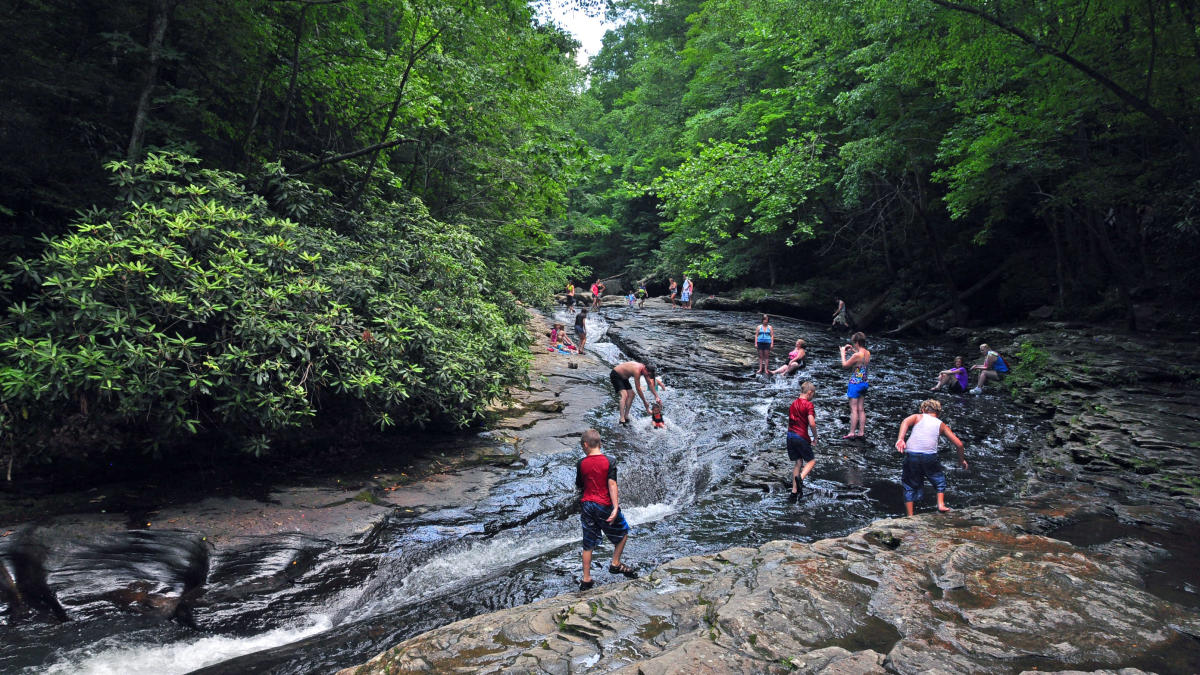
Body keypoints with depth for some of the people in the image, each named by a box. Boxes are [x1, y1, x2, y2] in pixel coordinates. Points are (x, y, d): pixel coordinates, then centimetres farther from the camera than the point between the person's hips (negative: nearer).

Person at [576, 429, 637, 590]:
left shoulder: (581, 464, -2)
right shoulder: (609, 461, -9)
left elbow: (579, 485, 8)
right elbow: (612, 484, -17)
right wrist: (616, 507, -20)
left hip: (586, 504, 3)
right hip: (604, 505, -3)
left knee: (588, 544, 11)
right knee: (623, 532, 20)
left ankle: (586, 579, 14)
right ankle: (615, 564, 20)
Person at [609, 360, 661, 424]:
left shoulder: (645, 369, -5)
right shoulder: (637, 371, -32)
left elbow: (650, 384, 6)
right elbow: (638, 388, -27)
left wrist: (657, 396, 1)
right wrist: (645, 403, -20)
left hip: (623, 377, 10)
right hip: (615, 375, -10)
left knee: (631, 394, 4)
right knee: (624, 395, -24)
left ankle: (626, 416, 11)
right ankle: (622, 419, -31)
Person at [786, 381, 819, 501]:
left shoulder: (793, 404, 13)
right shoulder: (808, 404, -11)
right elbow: (812, 423, -19)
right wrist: (815, 437, -6)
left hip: (790, 436, 7)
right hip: (802, 437, -7)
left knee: (798, 462, 13)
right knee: (811, 461, 9)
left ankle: (794, 492, 11)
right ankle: (800, 478, -17)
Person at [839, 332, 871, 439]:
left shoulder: (856, 355, -22)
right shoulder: (867, 353, 2)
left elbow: (845, 365, -9)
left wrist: (843, 352, 3)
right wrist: (853, 349, 23)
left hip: (855, 383, -8)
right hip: (864, 383, 8)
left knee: (854, 409, -3)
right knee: (861, 409, 12)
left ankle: (852, 433, 1)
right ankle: (861, 432, 17)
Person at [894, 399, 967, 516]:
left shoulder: (918, 417, 15)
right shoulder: (941, 425, 19)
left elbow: (906, 421, -9)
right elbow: (959, 444, 17)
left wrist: (900, 439, -22)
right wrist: (961, 459, 33)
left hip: (911, 454, 0)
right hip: (929, 457, 0)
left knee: (910, 486, 13)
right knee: (939, 480, 28)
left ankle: (910, 516, 12)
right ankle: (941, 504, 14)